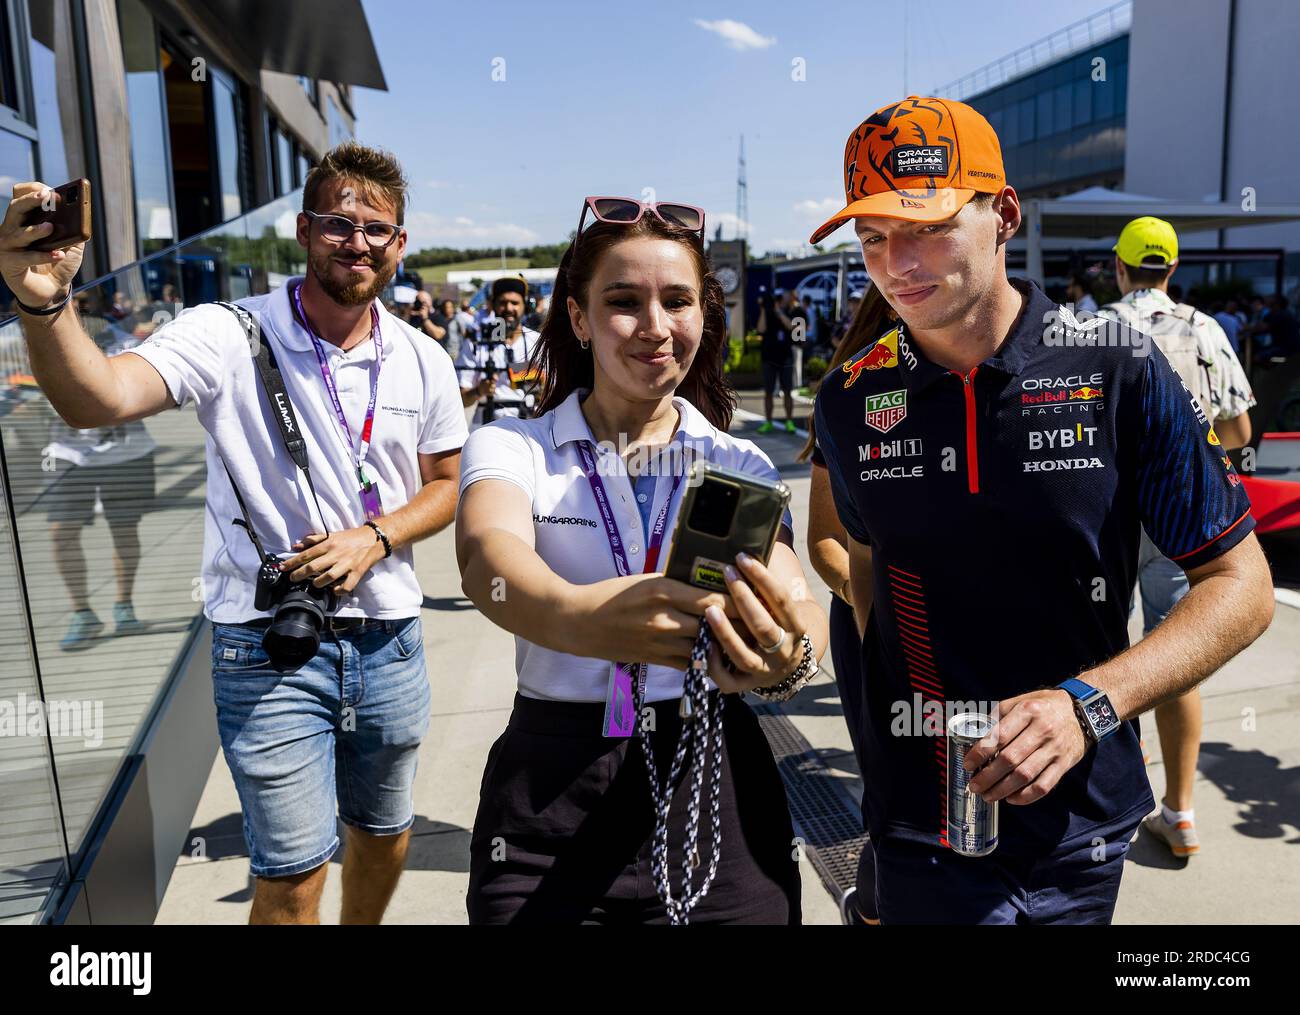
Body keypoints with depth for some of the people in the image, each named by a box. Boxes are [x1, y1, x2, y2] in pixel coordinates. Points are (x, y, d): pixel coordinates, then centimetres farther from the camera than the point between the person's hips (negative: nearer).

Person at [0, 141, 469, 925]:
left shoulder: (423, 361, 1)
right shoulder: (231, 337, -11)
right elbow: (98, 399, -27)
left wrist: (374, 538, -9)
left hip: (389, 638, 4)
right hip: (268, 647, -4)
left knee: (385, 832, 22)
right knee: (293, 875, 5)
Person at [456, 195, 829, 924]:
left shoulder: (743, 466, 2)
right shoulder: (512, 448, -3)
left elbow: (788, 587, -16)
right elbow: (488, 558, -26)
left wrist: (793, 650, -40)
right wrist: (576, 618, -48)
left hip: (717, 786, 2)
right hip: (553, 803, -1)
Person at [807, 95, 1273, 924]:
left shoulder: (1120, 374, -11)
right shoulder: (851, 402, -4)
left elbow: (1241, 588, -7)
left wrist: (1088, 703, -21)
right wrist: (904, 707, 2)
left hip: (1081, 822, 0)